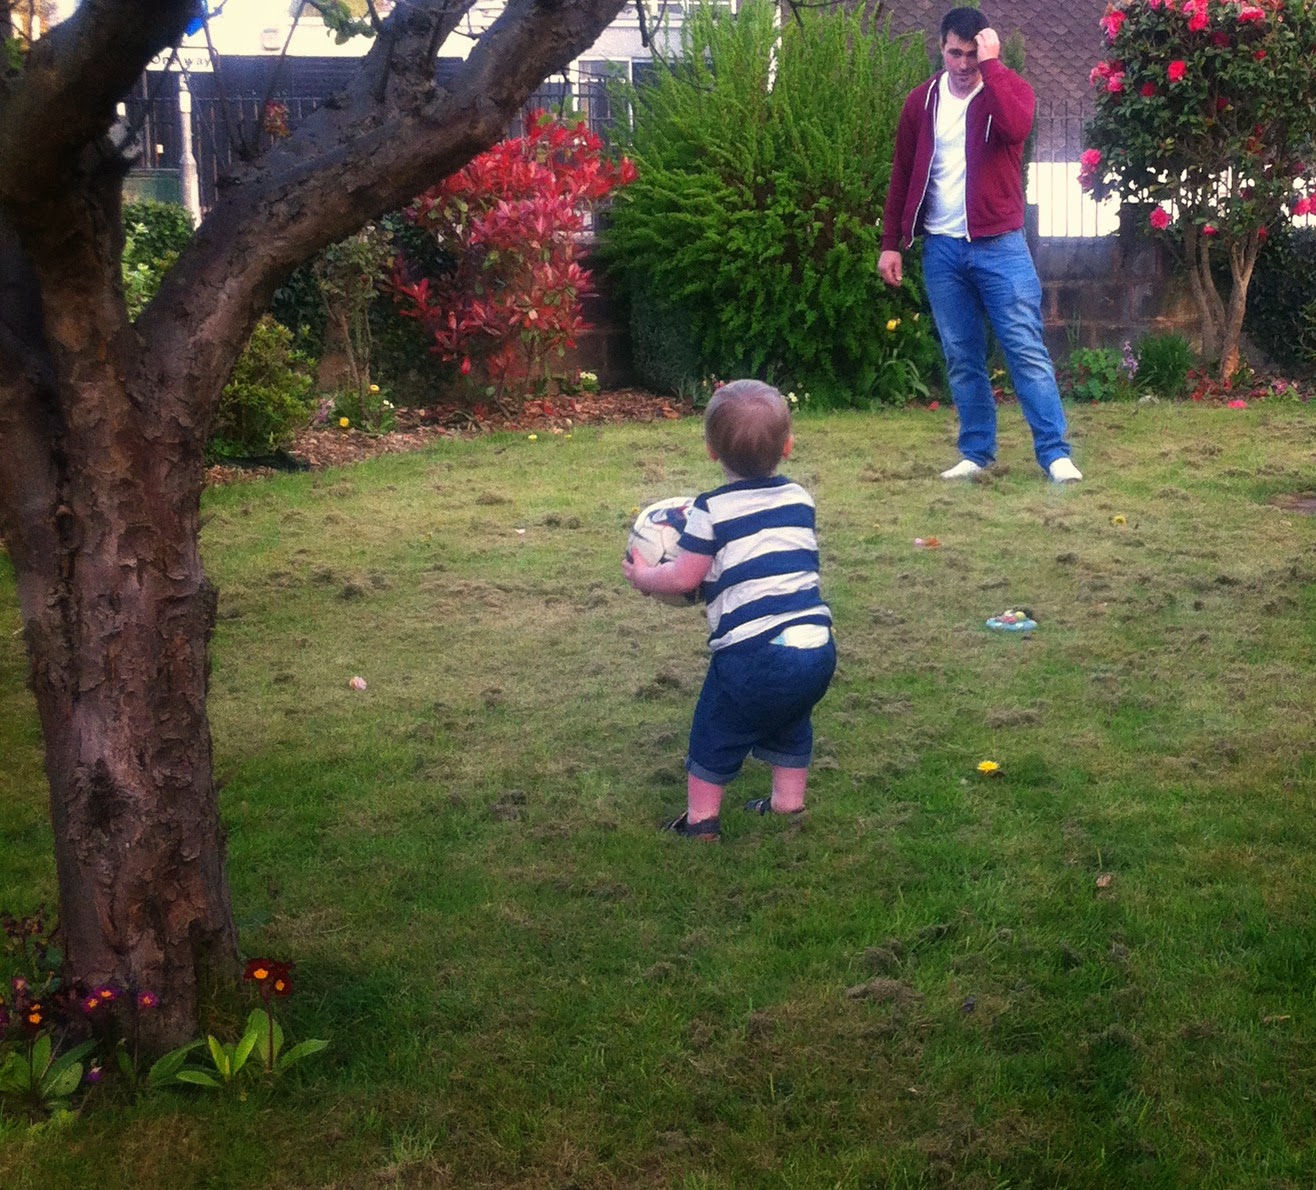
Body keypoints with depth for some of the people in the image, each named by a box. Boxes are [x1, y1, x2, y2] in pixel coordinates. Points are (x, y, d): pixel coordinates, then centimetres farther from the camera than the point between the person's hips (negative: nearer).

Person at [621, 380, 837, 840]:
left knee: (717, 731, 13)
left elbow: (683, 578, -5)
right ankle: (788, 801, 36)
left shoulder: (712, 510, -5)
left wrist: (642, 577, 14)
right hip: (817, 644, 6)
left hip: (753, 651, -5)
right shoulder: (799, 499, 12)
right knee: (791, 725, 29)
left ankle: (701, 816, 19)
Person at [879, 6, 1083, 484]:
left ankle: (1055, 453, -3)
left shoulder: (1008, 88, -2)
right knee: (961, 358, 7)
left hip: (999, 245, -3)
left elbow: (1016, 127, -26)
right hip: (942, 250, 3)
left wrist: (991, 65, -21)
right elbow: (902, 175, 11)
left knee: (1026, 350, -5)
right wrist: (891, 242, 8)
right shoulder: (921, 100, 7)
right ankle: (976, 452, 16)